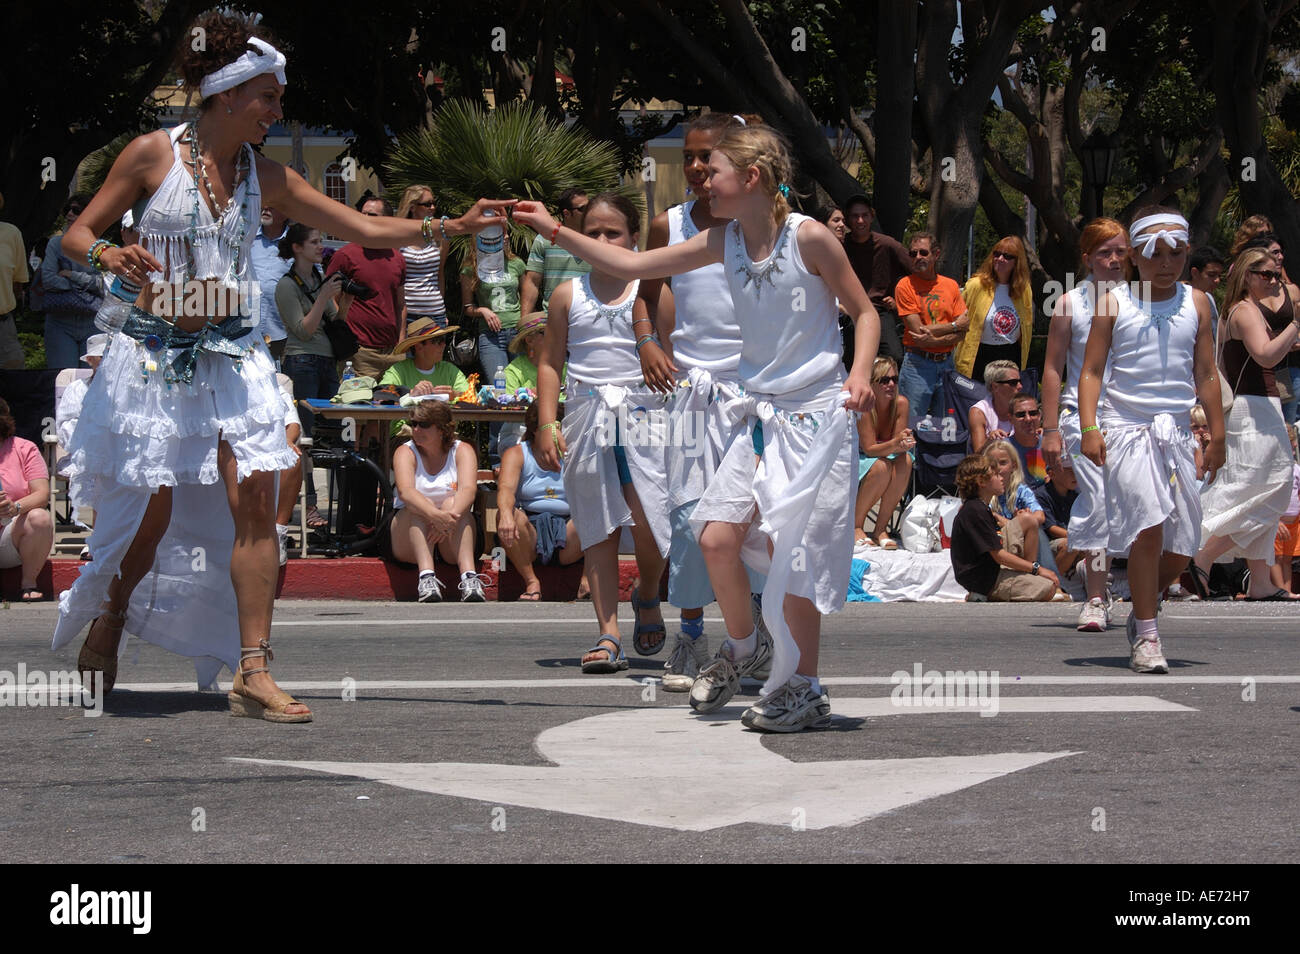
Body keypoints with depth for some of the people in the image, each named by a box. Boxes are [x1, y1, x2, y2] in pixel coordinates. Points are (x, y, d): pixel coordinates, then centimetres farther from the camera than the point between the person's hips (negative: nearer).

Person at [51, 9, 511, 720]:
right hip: (153, 353, -4)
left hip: (230, 355, 4)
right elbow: (76, 234, -1)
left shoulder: (265, 177, 7)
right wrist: (110, 255, -23)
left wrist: (452, 226, -1)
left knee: (255, 501, -10)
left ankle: (252, 674, -10)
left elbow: (364, 229, 8)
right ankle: (106, 623, 29)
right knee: (152, 512, -1)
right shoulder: (153, 153, -5)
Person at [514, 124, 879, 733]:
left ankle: (805, 691, 4)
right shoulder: (724, 242, 4)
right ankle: (739, 645, 24)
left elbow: (864, 312, -3)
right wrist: (555, 231, 9)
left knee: (791, 549, -7)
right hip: (761, 411, 6)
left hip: (816, 412, -6)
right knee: (716, 536, -3)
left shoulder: (809, 237, -12)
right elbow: (633, 266, 10)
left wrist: (860, 373, -20)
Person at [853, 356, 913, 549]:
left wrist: (904, 445, -35)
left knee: (904, 461, -27)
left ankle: (881, 529, -19)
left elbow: (897, 446, -9)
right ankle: (855, 526, -18)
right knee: (881, 466, -35)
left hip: (882, 455, 5)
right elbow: (869, 449, -26)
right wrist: (895, 443, -44)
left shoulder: (901, 403, -10)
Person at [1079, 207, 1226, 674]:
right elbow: (1092, 370, 1)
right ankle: (1145, 636, -14)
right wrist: (1089, 429, -11)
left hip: (1175, 431, 4)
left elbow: (1206, 374, 13)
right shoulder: (1113, 304, 2)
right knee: (1149, 522, -21)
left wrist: (1217, 437, 11)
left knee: (1180, 548, 2)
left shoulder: (1195, 303, 9)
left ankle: (1142, 609, 29)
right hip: (1126, 426, -4)